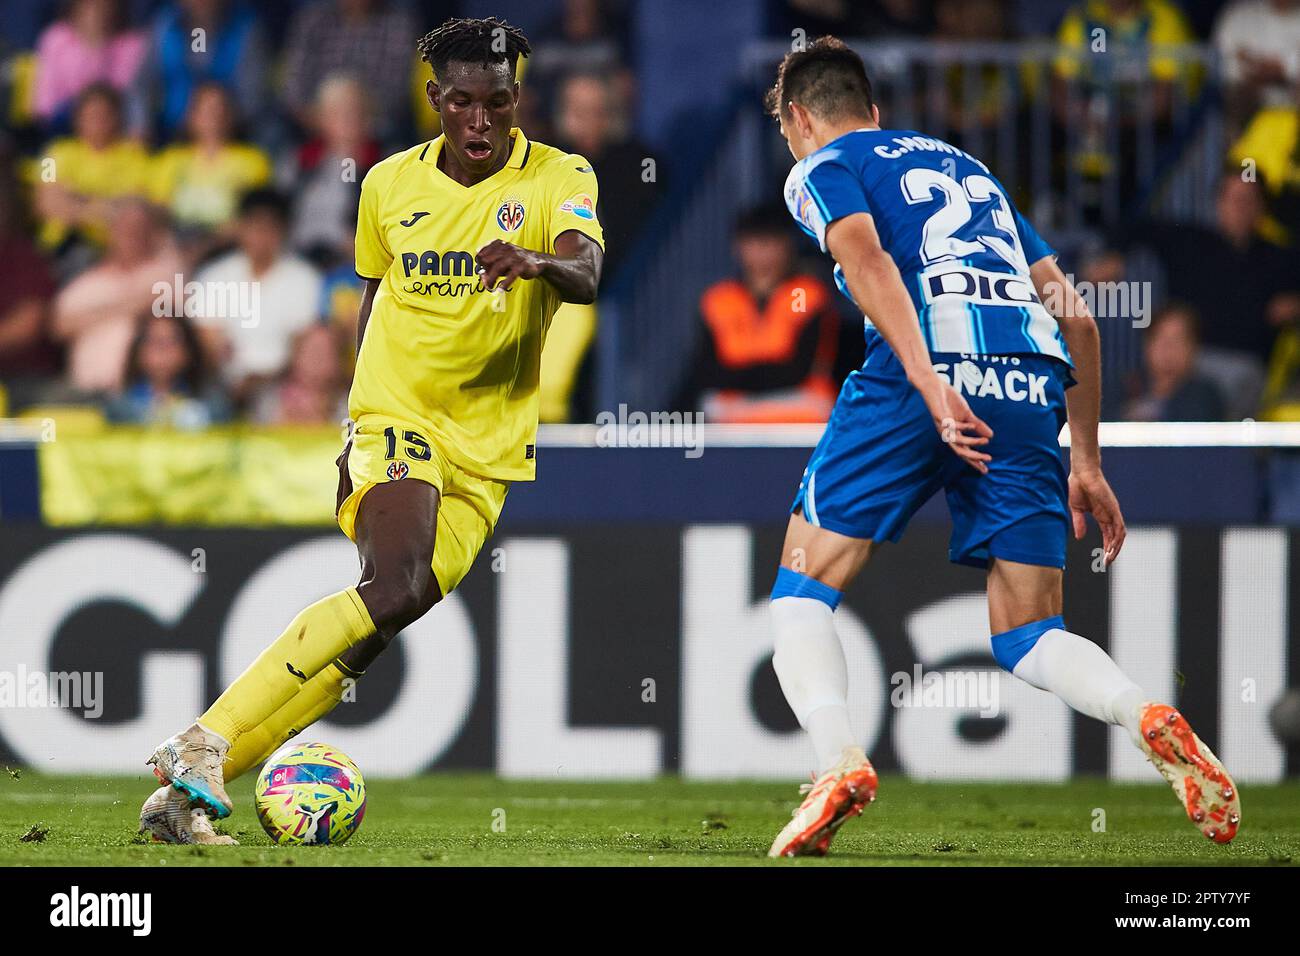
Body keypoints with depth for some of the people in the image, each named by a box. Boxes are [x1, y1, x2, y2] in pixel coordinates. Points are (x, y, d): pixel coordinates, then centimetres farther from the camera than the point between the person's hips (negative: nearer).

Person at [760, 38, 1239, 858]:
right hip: (1034, 380, 5)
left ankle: (839, 760, -16)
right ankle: (1151, 720, -19)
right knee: (1028, 639, 10)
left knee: (803, 593, 8)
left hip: (926, 368, -5)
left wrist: (932, 388, -21)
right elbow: (1076, 314, 28)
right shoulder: (969, 168, 33)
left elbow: (866, 260, -9)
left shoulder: (822, 169, 15)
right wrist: (1088, 464, 30)